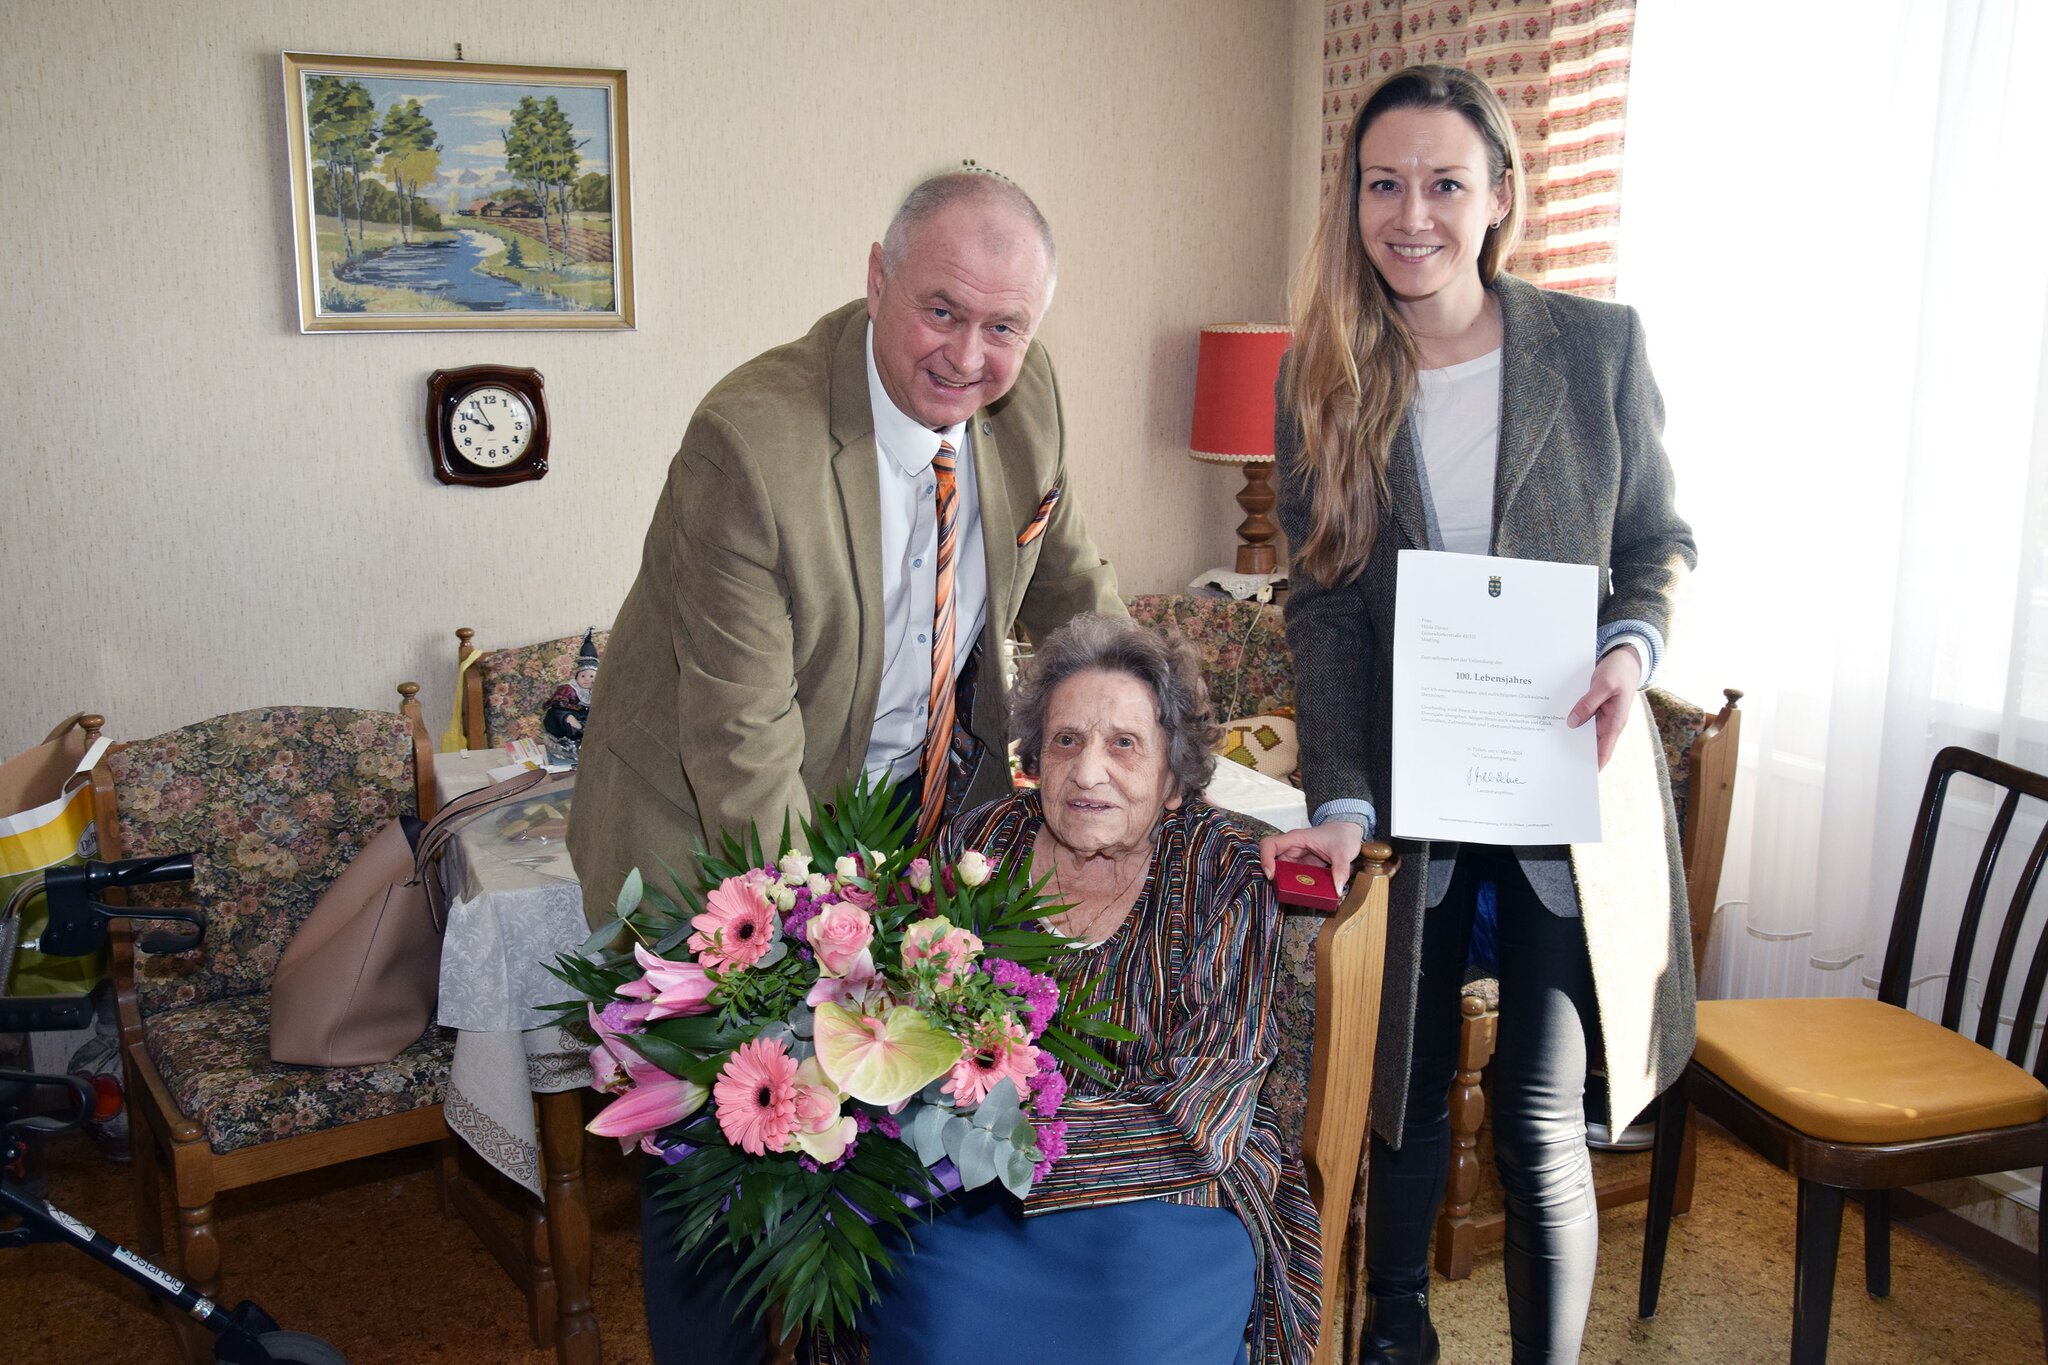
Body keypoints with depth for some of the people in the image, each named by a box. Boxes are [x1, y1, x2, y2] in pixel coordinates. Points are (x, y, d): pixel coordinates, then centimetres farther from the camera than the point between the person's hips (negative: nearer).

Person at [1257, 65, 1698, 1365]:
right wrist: (1341, 802, -14)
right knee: (1408, 1090, 15)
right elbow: (1322, 608, -4)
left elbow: (1662, 540, 7)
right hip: (1406, 789, 1)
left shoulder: (1601, 344, -4)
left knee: (1544, 1121, 1)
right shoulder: (1323, 377, -2)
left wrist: (1633, 648, -14)